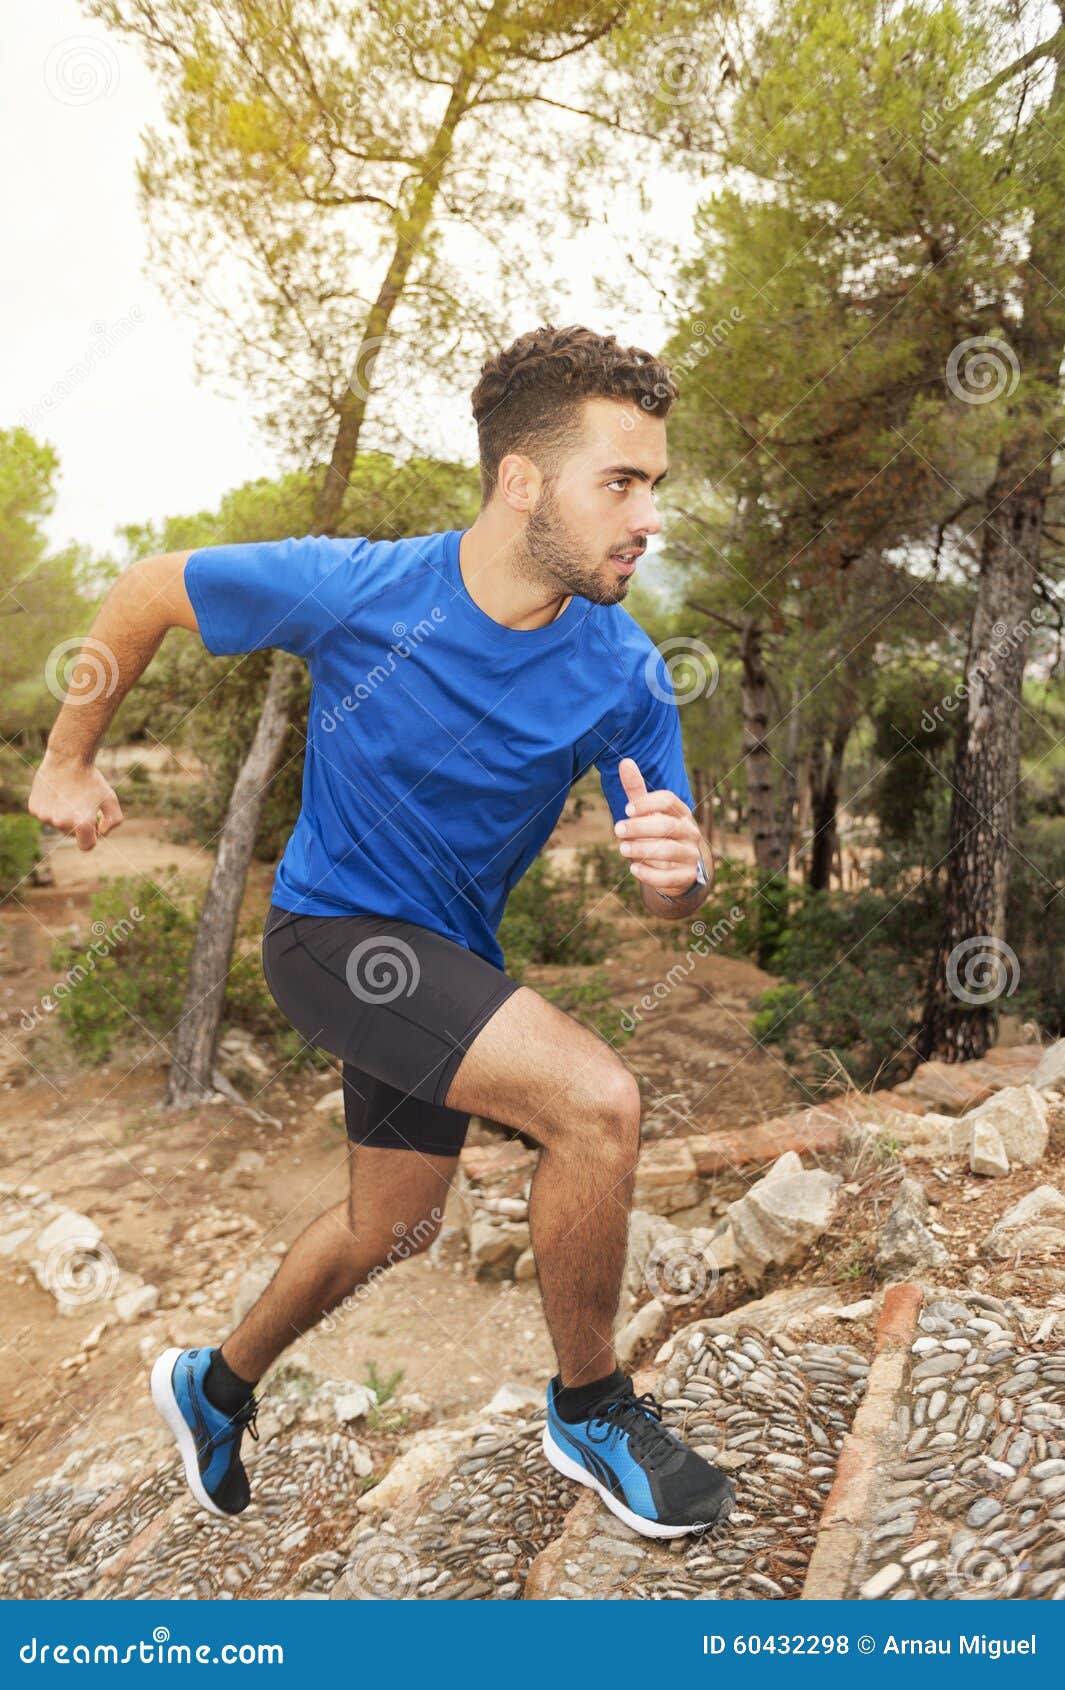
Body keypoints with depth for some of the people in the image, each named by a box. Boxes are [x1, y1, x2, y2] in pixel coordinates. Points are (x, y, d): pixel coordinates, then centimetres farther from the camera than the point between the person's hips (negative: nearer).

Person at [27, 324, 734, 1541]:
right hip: (332, 927, -5)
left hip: (448, 957, 6)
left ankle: (217, 1385, 48)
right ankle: (590, 1409, 3)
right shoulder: (353, 589, -22)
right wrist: (69, 764, 3)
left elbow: (671, 903, -10)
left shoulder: (624, 672, -15)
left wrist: (676, 866, -35)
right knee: (596, 1098, -24)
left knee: (390, 1228, 19)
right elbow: (145, 594, -5)